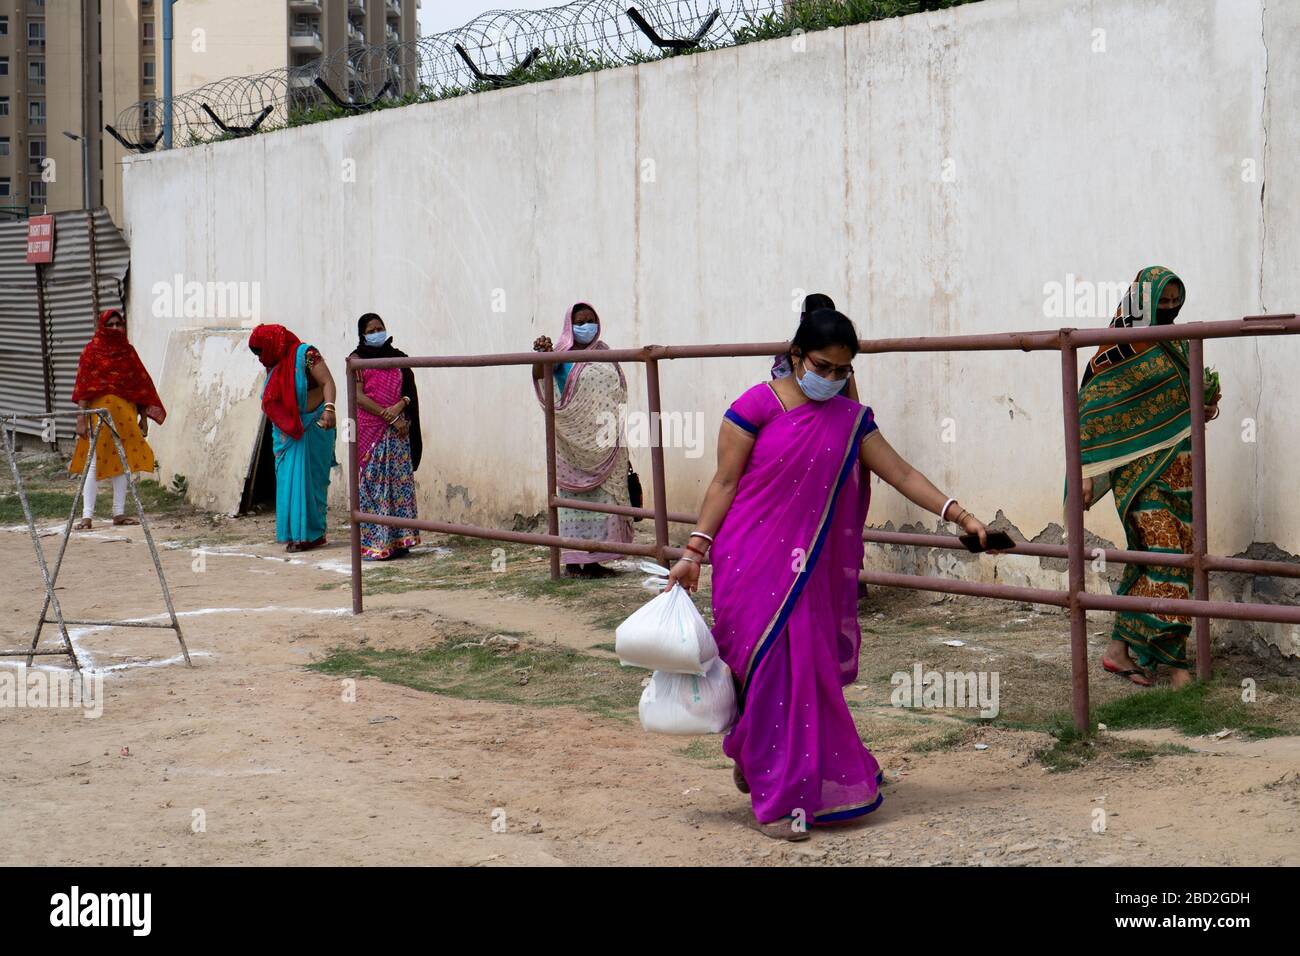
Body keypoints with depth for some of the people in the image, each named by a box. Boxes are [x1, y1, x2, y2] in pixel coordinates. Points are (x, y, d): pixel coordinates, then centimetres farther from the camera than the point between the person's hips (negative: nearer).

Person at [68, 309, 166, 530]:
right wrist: (82, 417, -14)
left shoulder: (128, 351, 10)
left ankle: (119, 512, 14)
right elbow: (83, 386, -6)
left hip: (125, 414, 4)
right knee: (94, 461, -6)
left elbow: (141, 384, 11)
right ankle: (87, 515, -6)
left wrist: (143, 417, 6)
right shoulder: (91, 351, -1)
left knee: (123, 461, 6)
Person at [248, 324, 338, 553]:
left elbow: (327, 382, -17)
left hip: (312, 428, -7)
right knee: (289, 480, 2)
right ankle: (297, 533, 5)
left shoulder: (305, 354, -10)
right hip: (287, 434, 7)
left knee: (311, 478, -4)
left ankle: (313, 533, 0)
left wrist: (329, 408, -31)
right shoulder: (274, 366, 13)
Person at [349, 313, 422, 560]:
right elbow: (359, 396, -8)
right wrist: (389, 416, -14)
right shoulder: (357, 359, 2)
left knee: (399, 482, 0)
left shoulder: (397, 358, 13)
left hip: (397, 428, 4)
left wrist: (400, 406, -13)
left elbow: (409, 391, 10)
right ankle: (374, 543, -5)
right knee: (371, 482, -6)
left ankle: (398, 540, 2)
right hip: (369, 428, -4)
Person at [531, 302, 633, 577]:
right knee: (576, 496, -4)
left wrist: (622, 441, 17)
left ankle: (593, 560, 15)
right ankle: (572, 561, 0)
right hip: (575, 441, -5)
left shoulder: (604, 353, 12)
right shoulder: (563, 355, -4)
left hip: (604, 441, 5)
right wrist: (542, 353, -46)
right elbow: (539, 375, -24)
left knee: (603, 497, 7)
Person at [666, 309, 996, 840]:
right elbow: (724, 483, -4)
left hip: (809, 571, 5)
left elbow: (902, 474, 6)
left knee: (808, 671, 6)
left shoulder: (850, 419, 9)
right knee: (770, 671, -6)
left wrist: (961, 517, -2)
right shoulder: (757, 406, -5)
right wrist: (694, 552, -9)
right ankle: (775, 800, 3)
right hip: (752, 564, -5)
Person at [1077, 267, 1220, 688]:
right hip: (1140, 468, -7)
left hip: (1177, 468, 7)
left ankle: (1119, 648, 17)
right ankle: (1175, 662, -13)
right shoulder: (1120, 348, -7)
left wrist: (1202, 410, 3)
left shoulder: (1176, 345, 14)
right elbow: (1091, 410, -10)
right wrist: (1088, 473, -15)